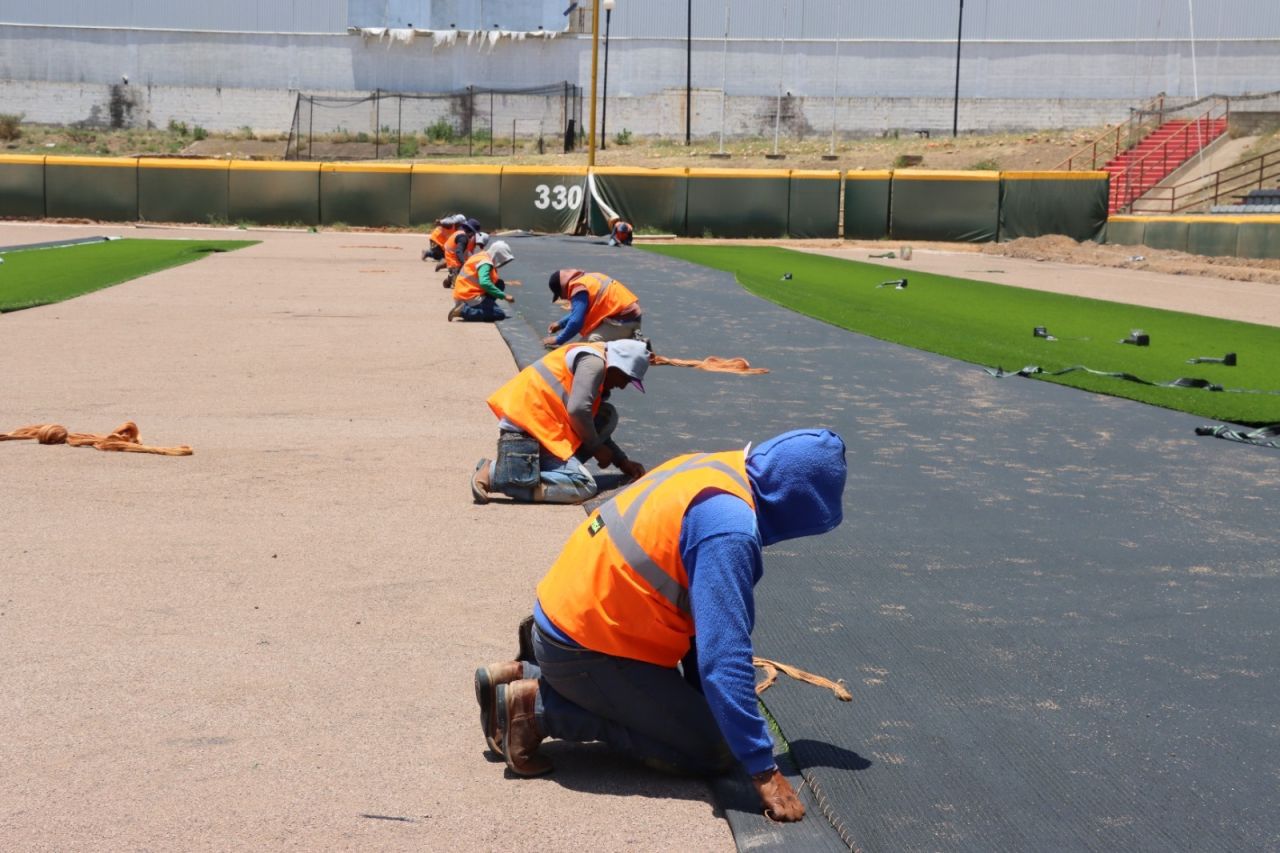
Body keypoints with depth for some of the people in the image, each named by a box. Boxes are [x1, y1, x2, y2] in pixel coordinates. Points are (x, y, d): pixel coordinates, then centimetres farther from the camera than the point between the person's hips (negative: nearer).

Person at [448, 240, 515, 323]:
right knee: (500, 315, -13)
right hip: (470, 297, -10)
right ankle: (464, 311, -15)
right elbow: (484, 283, -30)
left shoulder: (483, 257, 13)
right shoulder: (485, 263, -16)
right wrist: (503, 296, -25)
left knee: (500, 284, 13)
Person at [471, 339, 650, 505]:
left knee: (607, 416, 9)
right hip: (524, 429, -10)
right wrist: (597, 448, -4)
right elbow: (578, 410, -19)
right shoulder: (593, 362, -7)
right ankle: (493, 474, -17)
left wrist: (622, 462, 21)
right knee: (584, 487, -18)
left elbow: (598, 427, 29)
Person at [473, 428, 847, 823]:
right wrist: (765, 771, -24)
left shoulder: (718, 468, 4)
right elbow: (724, 654, -29)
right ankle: (538, 708, -5)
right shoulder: (728, 528, -25)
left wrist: (703, 702, 17)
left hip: (570, 613, 10)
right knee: (715, 749, -4)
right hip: (584, 646, -10)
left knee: (678, 705, 26)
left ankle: (524, 678, 17)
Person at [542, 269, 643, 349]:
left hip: (624, 319, -10)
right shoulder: (587, 279, 15)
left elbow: (576, 322, -18)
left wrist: (558, 340, -5)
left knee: (591, 340, -24)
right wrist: (561, 323, 31)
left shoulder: (579, 288, -14)